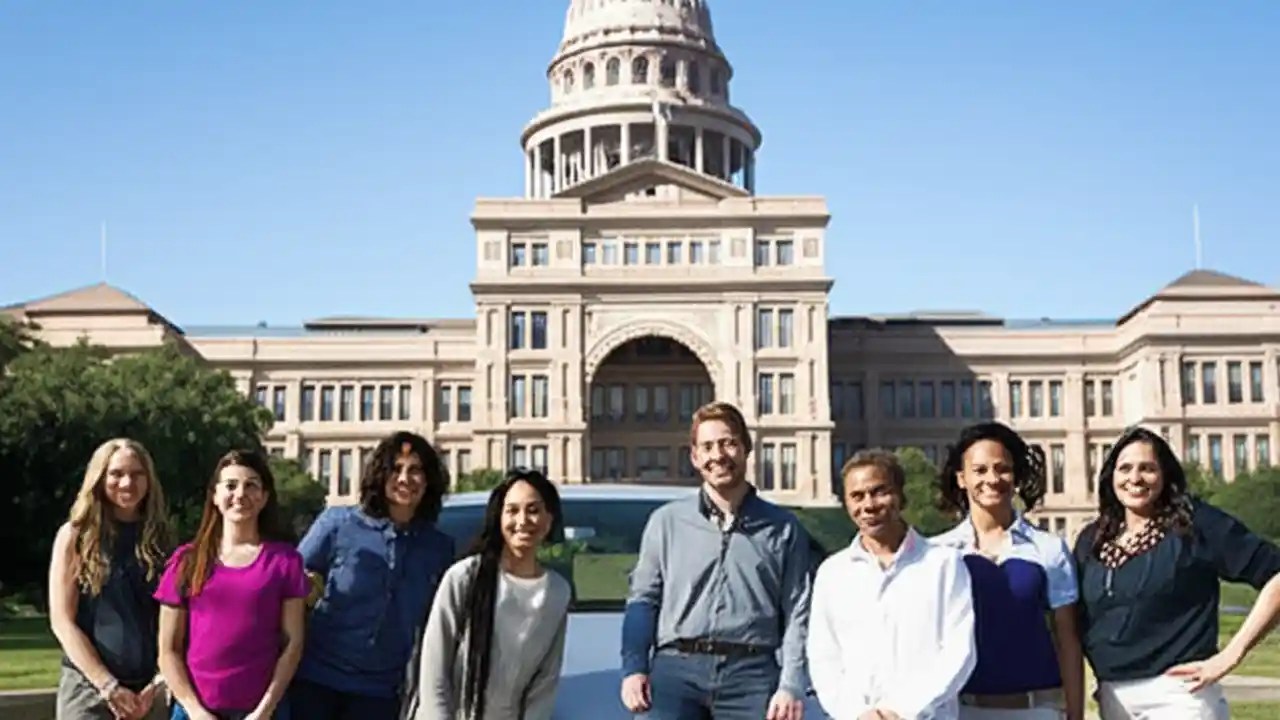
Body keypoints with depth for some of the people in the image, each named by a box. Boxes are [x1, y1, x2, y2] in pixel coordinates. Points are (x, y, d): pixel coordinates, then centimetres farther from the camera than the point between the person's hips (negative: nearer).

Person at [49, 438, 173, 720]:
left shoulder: (160, 539, 9)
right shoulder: (75, 536, 1)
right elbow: (62, 622, -4)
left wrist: (157, 684, -4)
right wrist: (109, 686, -11)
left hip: (148, 690, 3)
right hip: (89, 688, -3)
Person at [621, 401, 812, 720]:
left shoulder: (782, 528, 11)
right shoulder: (667, 521, 12)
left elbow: (797, 614, 6)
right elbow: (643, 600, 11)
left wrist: (791, 685, -4)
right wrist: (634, 667, -2)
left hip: (752, 672, 0)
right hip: (677, 669, 0)